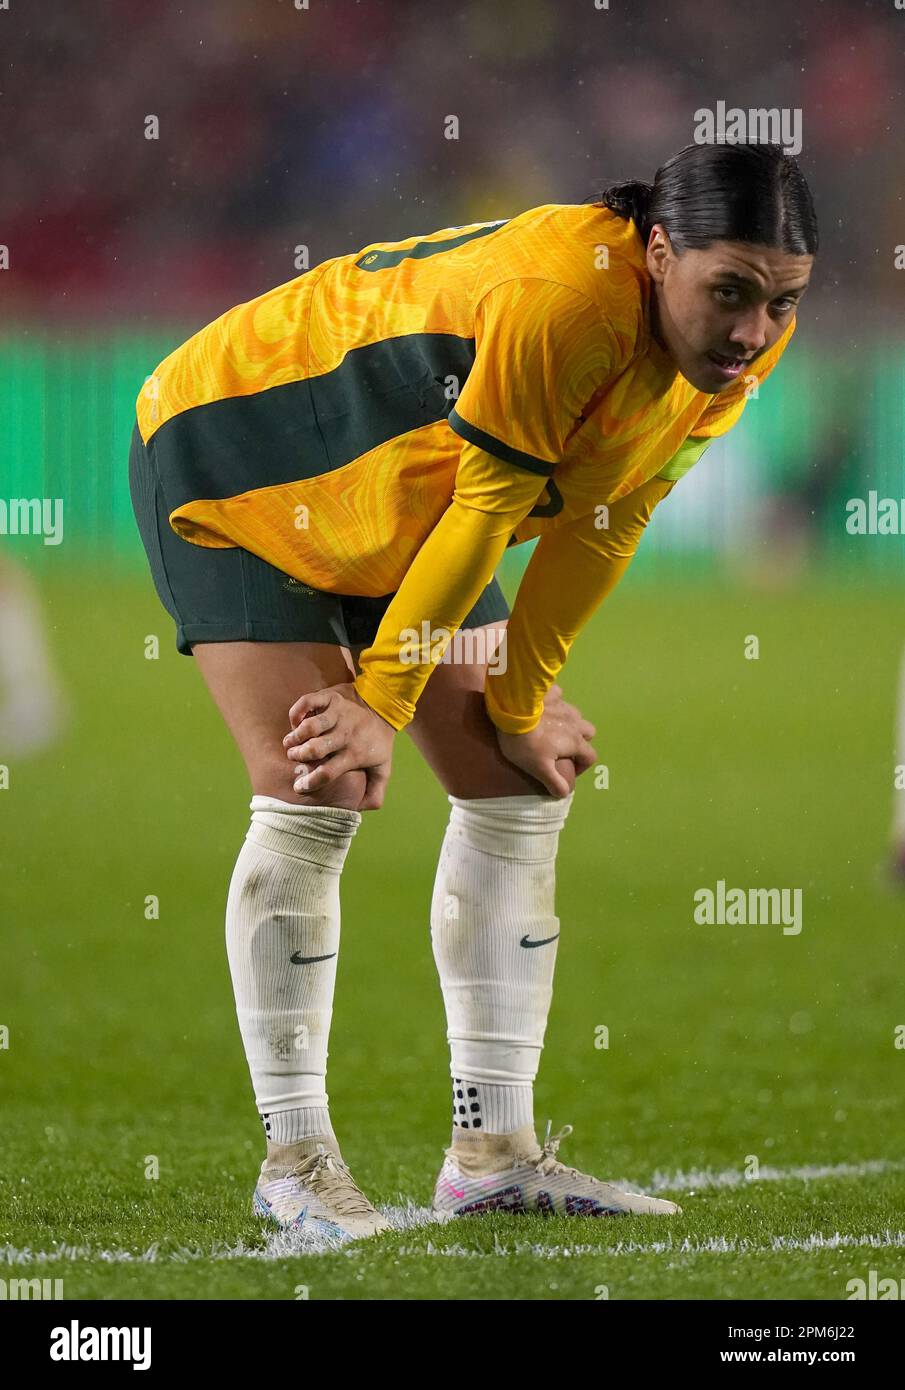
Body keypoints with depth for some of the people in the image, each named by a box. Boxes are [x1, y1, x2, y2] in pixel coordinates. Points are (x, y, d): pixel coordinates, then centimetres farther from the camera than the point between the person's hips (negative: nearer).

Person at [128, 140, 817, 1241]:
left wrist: (522, 710, -2)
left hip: (400, 522, 8)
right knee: (314, 797, -16)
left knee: (521, 789, 2)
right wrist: (383, 704, -20)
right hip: (227, 460, -8)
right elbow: (486, 512, -29)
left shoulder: (739, 354, -14)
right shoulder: (561, 302, -38)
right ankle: (293, 1160, -8)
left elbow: (601, 531, -5)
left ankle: (493, 1151, 6)